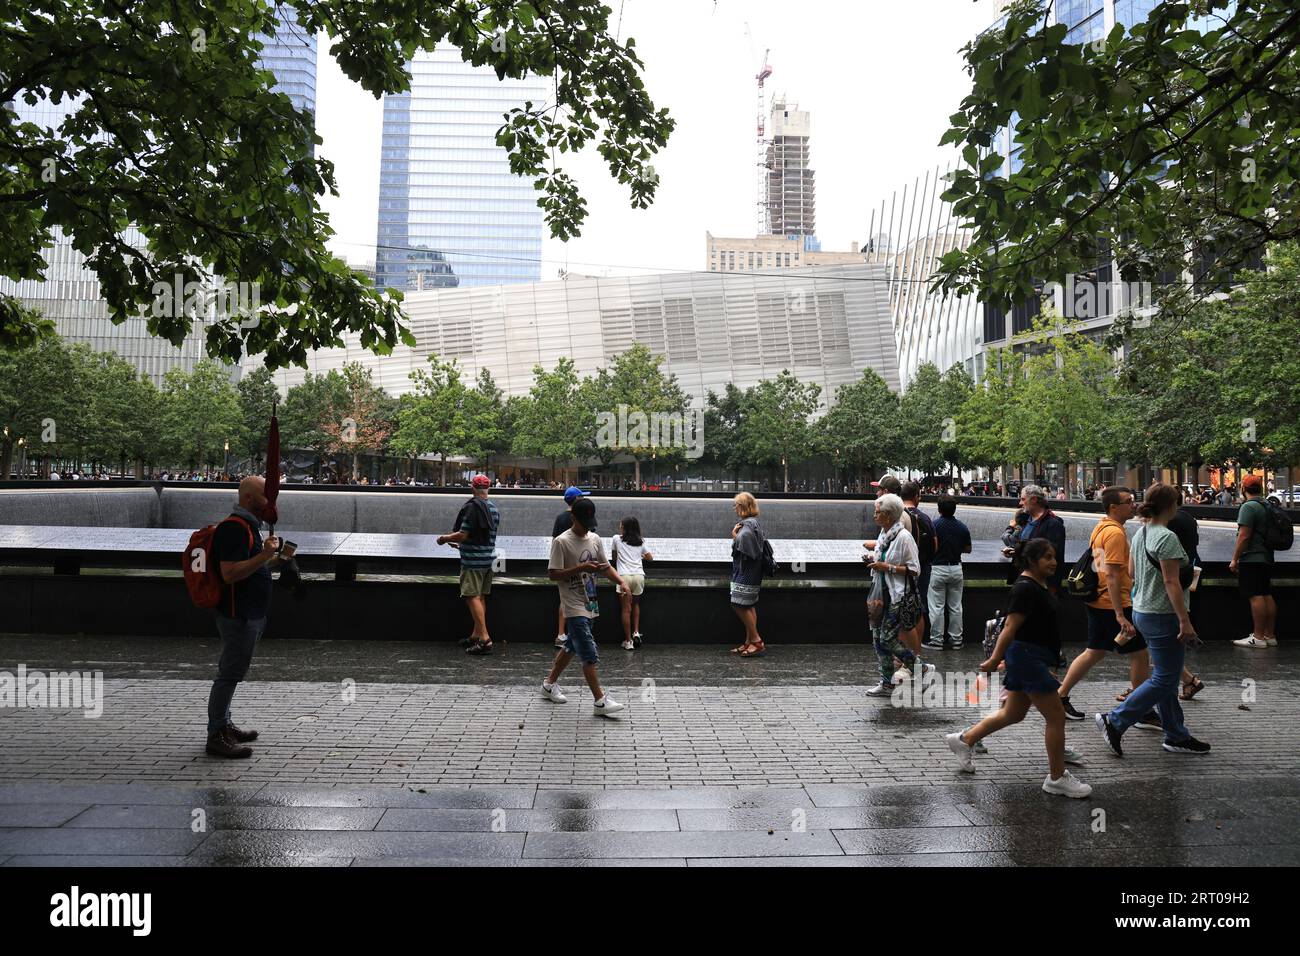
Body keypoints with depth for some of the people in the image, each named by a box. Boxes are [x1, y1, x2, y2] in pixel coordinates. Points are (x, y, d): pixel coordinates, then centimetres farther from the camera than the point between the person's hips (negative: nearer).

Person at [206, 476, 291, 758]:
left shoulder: (248, 525, 15)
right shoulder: (234, 528, -19)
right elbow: (230, 573, -26)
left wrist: (277, 559, 12)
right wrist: (264, 555, -29)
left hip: (249, 614, 11)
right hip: (238, 615, -11)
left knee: (230, 672, 18)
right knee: (230, 673, -4)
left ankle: (224, 725, 30)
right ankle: (217, 736, 5)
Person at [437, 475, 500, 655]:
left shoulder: (472, 507, -15)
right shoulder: (494, 508, 12)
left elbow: (463, 535, -18)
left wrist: (445, 538, 0)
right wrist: (459, 542, 30)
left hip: (473, 560, -8)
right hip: (488, 558, 8)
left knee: (473, 597, -8)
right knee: (481, 597, 14)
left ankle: (485, 639, -13)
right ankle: (476, 635, 21)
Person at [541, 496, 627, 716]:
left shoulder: (595, 539, 7)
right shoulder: (561, 542, -13)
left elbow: (605, 566, 16)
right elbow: (553, 574, -14)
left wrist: (621, 582, -2)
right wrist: (581, 568, -23)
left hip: (589, 604, 7)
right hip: (574, 607, -7)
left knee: (571, 647, 18)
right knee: (589, 653, -10)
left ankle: (550, 684, 35)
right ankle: (600, 701, -8)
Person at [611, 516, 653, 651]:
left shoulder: (617, 539, 8)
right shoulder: (641, 542, 16)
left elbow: (613, 557, 19)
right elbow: (650, 558, 23)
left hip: (624, 576, -3)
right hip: (639, 575, 3)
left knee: (626, 609, 1)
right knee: (636, 604, 23)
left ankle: (628, 641, 2)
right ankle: (636, 632, 10)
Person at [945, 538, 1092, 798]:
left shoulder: (1040, 585, 12)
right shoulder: (1025, 588, -19)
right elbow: (1010, 627, -22)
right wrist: (994, 659, -20)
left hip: (1032, 659, 10)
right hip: (1028, 657, -10)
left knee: (1013, 714, 17)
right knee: (1056, 717, -2)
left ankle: (964, 740, 27)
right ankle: (1057, 778, 9)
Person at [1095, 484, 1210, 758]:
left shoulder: (1140, 533, 8)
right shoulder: (1167, 537, -19)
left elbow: (1132, 571, 18)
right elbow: (1171, 582, -21)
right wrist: (1185, 621, -20)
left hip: (1142, 610, 10)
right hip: (1162, 615, -10)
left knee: (1167, 677, 16)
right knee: (1164, 679, -1)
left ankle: (1177, 737, 24)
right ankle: (1114, 722, 0)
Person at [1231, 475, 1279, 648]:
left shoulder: (1248, 507, -14)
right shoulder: (1268, 506, 14)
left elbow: (1244, 536, -19)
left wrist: (1235, 559, -14)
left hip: (1251, 559, -9)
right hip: (1266, 558, 9)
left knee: (1256, 596, -8)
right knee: (1267, 596, 11)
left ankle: (1258, 637, -7)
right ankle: (1270, 636, 16)